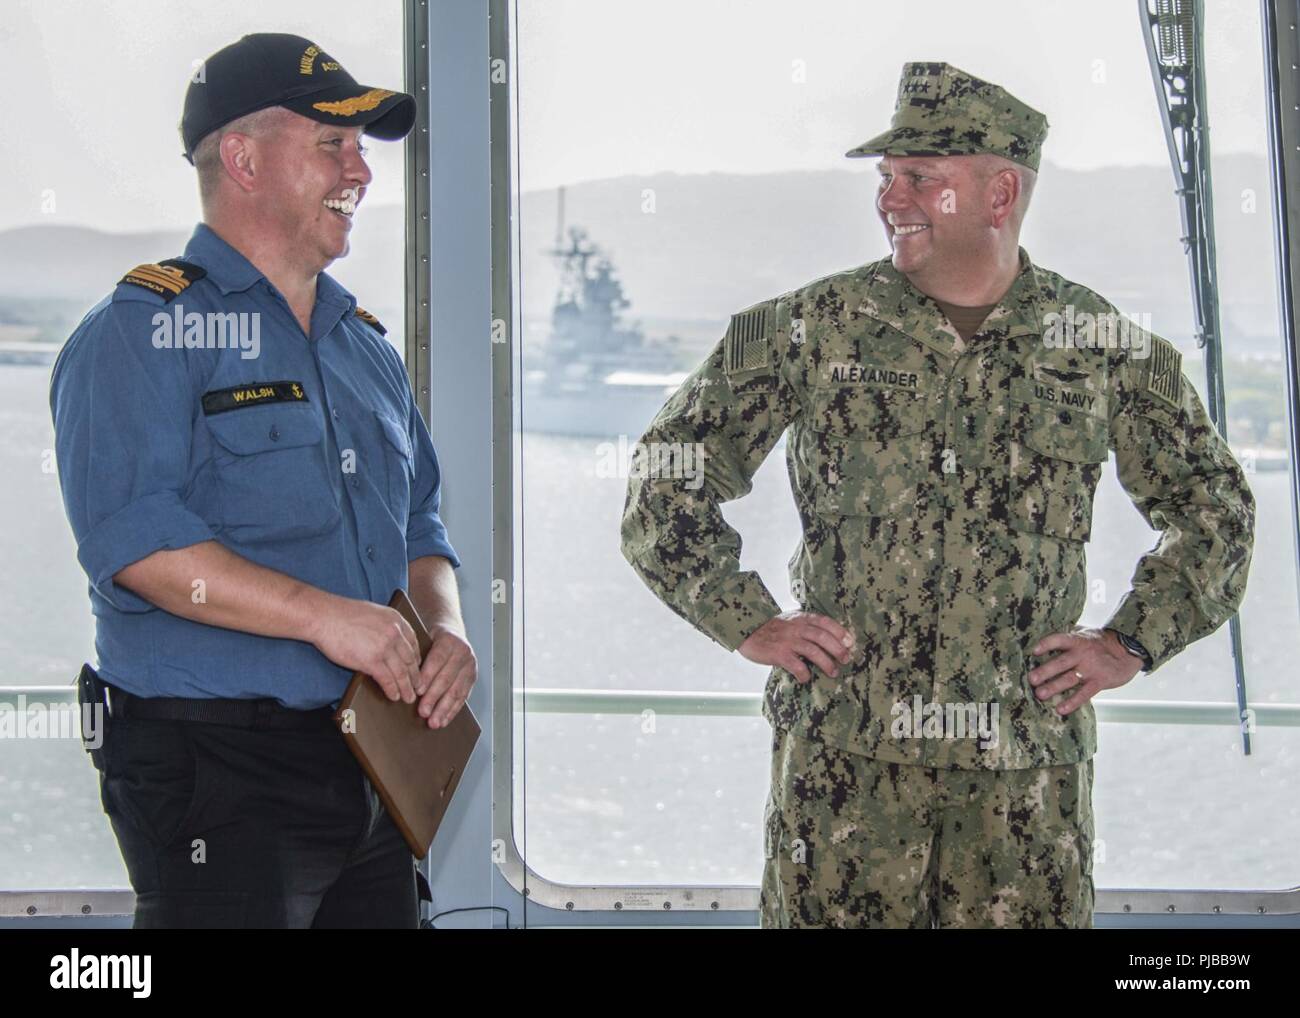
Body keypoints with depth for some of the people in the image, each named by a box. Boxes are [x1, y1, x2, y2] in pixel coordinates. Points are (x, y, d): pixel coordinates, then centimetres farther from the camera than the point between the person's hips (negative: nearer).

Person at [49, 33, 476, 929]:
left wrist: (446, 627, 2)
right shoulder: (147, 328, -6)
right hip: (214, 769, -7)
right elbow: (130, 536, -19)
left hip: (372, 760, 8)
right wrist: (320, 613, -22)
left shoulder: (366, 345, 18)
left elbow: (420, 526, 23)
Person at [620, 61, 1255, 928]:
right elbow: (668, 475, 8)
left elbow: (1215, 507, 16)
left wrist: (1130, 643, 7)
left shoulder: (1106, 348, 4)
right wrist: (749, 622, 1)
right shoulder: (811, 328, 1)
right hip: (844, 751, 0)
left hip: (1031, 760, 1)